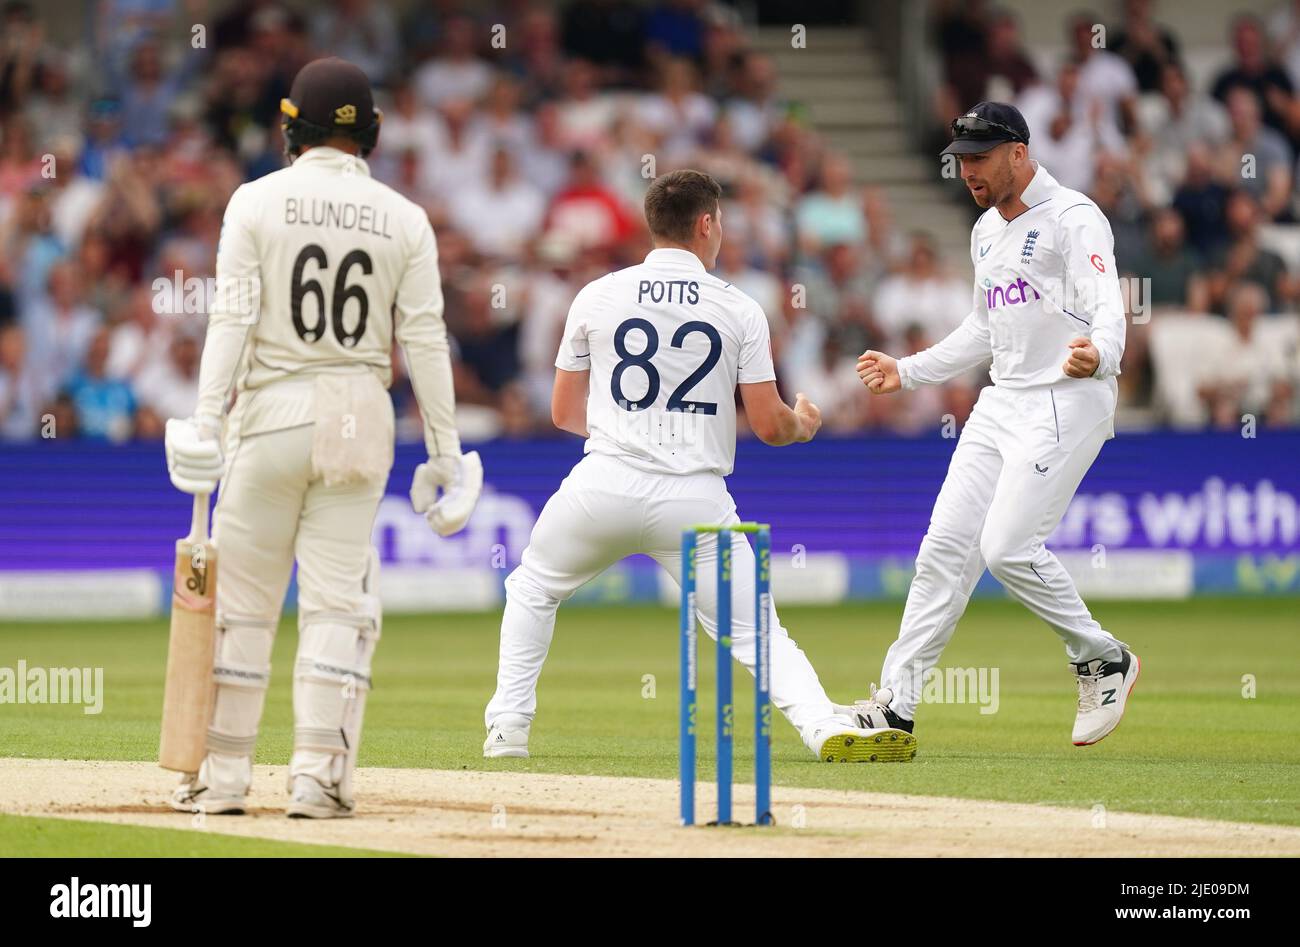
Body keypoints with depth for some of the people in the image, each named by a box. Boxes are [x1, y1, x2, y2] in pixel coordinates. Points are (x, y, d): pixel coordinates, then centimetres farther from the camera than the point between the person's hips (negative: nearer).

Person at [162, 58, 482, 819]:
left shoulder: (257, 202, -2)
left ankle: (223, 775, 6)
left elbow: (233, 315, -9)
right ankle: (320, 774, -5)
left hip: (272, 411, -1)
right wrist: (446, 448, 3)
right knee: (338, 598, 3)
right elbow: (425, 337, 0)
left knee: (243, 596, 4)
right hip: (361, 414, 1)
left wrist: (208, 420, -11)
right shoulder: (404, 219, 3)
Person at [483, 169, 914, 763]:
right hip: (696, 499, -1)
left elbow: (563, 414, 13)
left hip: (605, 485, 1)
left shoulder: (596, 297, 7)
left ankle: (508, 727, 17)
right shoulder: (740, 310, 3)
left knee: (532, 589, 26)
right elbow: (769, 427, 1)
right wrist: (802, 424, 25)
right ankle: (825, 726, -17)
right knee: (755, 631, 5)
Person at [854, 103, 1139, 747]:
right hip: (1002, 403, 9)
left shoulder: (1072, 219, -11)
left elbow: (1108, 311, -23)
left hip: (1067, 401, -9)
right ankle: (895, 704, 6)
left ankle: (1103, 661, 3)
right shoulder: (988, 230, 17)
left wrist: (1096, 353, -46)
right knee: (946, 545, 3)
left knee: (1008, 547, -18)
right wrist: (907, 372, 27)